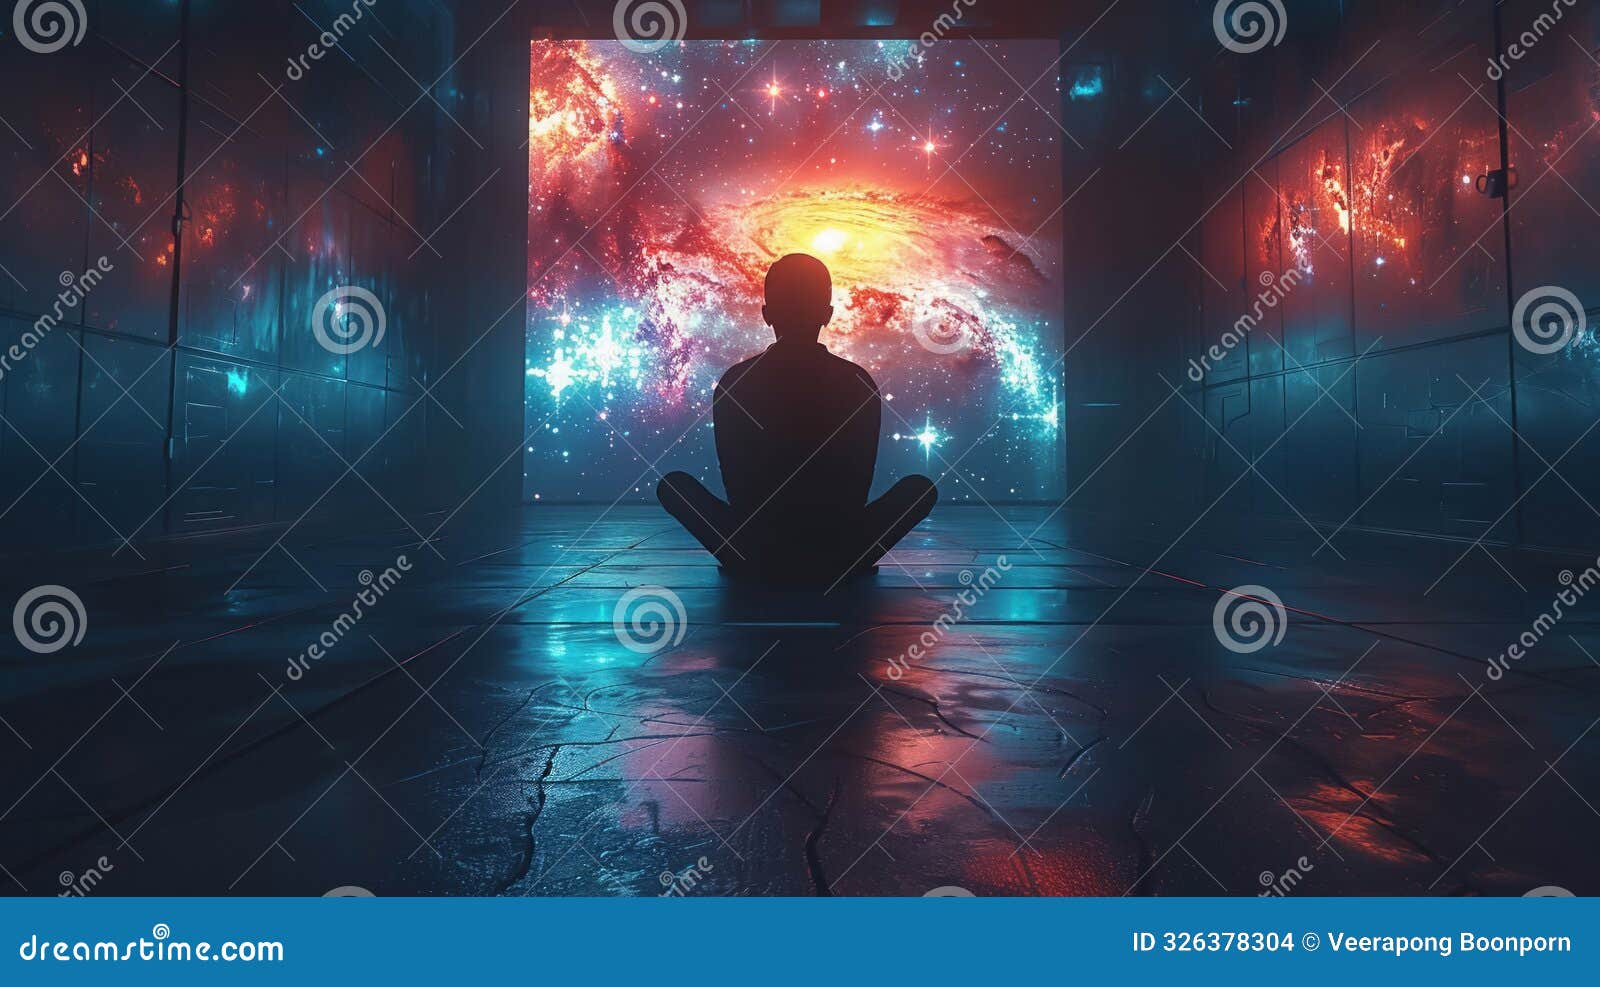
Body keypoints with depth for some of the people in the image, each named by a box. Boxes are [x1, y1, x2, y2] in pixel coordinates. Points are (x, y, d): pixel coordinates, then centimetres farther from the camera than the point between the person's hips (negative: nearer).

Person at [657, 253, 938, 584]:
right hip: (838, 559, 0)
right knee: (921, 487, 23)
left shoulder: (734, 384, -5)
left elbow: (734, 482, 2)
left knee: (673, 484, 22)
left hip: (756, 558, 0)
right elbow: (860, 481, 3)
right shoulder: (858, 384, -4)